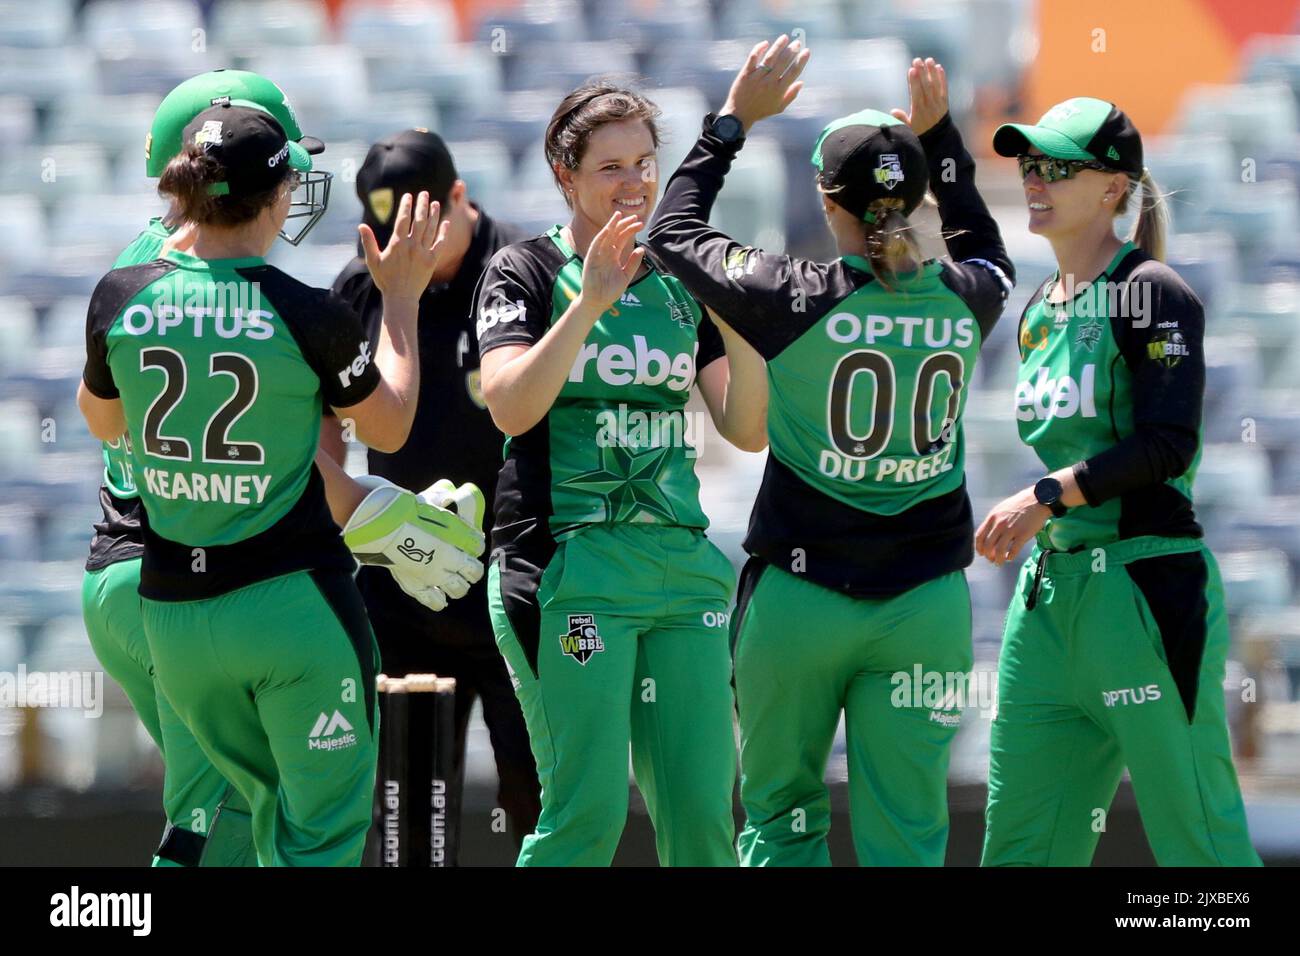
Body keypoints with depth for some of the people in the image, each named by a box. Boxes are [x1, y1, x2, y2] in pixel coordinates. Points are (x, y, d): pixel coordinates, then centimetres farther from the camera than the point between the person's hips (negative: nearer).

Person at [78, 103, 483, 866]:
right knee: (325, 833, 2)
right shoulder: (309, 316, -15)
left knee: (276, 813, 23)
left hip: (175, 613, 5)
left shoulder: (122, 299, -5)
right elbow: (390, 426, 3)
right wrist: (403, 298, 14)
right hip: (294, 601, -5)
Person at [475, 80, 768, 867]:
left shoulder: (684, 282, 15)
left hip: (681, 560, 5)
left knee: (702, 814, 2)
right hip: (570, 563, -5)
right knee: (587, 814, -11)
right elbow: (510, 408, -15)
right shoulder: (527, 273, 1)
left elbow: (747, 430, 10)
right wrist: (591, 304, -23)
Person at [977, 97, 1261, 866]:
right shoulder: (1040, 311, 17)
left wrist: (1046, 496, -18)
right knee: (1021, 841, 6)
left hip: (1146, 588, -8)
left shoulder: (1153, 295, -8)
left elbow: (1167, 444, -17)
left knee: (1196, 840, -8)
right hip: (1050, 591, 8)